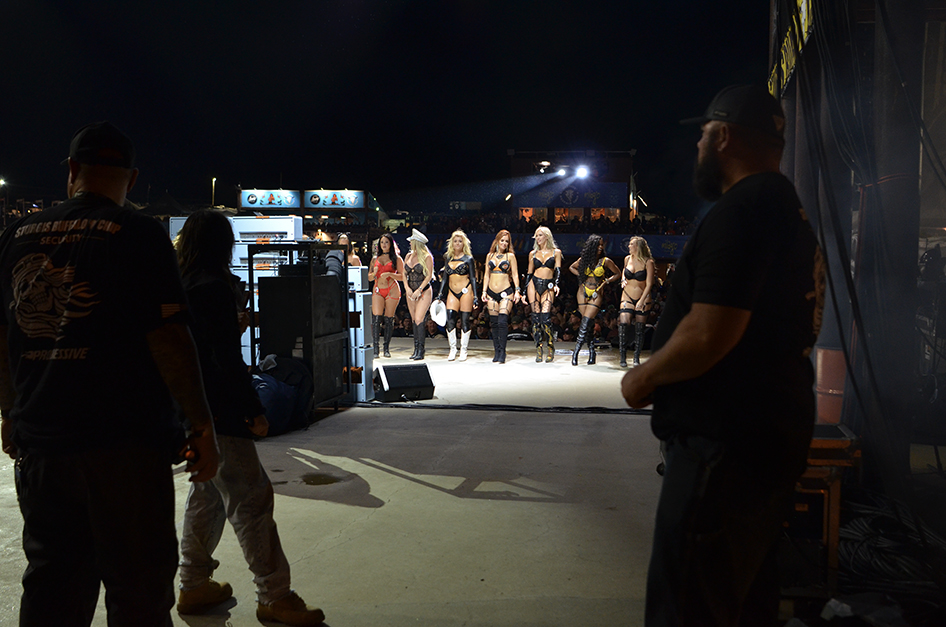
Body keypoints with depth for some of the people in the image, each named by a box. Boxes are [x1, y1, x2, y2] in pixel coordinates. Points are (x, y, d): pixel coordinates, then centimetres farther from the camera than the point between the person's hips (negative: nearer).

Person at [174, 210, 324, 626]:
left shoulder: (178, 287, 9)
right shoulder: (214, 288, -16)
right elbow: (227, 358, -20)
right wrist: (254, 410, -16)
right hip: (217, 412, -9)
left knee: (206, 494, 19)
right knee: (251, 498, -5)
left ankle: (194, 586, 27)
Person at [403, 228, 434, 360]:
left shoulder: (427, 257, -7)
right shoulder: (409, 256, 11)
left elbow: (429, 276, -9)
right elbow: (404, 274, 13)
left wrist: (419, 290, -15)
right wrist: (407, 288, -3)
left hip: (424, 291, -6)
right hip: (411, 292, 6)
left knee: (419, 319, -15)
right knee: (414, 320, 6)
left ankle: (420, 350, -12)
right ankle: (416, 349, 11)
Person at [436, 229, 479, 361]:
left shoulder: (468, 259, 1)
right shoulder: (448, 258, 12)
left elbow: (473, 279, 1)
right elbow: (445, 278, 16)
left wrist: (475, 296, -6)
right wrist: (440, 293, 9)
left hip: (465, 292, -3)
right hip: (452, 292, 3)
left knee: (465, 321, -2)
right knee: (450, 321, -7)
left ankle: (463, 350, 7)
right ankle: (453, 349, 5)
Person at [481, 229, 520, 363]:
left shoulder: (510, 256, 4)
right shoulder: (490, 255, 13)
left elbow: (515, 274, 2)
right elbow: (487, 275, 15)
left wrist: (517, 291, -7)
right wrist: (484, 291, 7)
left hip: (506, 292, -3)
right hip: (492, 292, 3)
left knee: (502, 322, -15)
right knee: (494, 323, 2)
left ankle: (502, 352, -10)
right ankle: (496, 352, 10)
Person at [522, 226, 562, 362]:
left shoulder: (556, 252, 8)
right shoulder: (533, 253, 14)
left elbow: (558, 270, -2)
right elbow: (529, 273, 16)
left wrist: (556, 284, -20)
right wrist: (524, 292, 12)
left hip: (548, 287, -3)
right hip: (534, 284, 3)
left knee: (545, 318, -15)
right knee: (536, 318, -4)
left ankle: (551, 349, 1)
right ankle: (539, 349, 2)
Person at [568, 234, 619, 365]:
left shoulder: (605, 261, -2)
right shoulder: (583, 260, 5)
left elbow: (618, 274, 9)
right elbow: (571, 268, 23)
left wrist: (606, 281, -3)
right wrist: (581, 276, 8)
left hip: (596, 295, -3)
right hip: (583, 292, 3)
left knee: (586, 322, -14)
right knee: (588, 324, 3)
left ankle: (576, 351, -10)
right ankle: (592, 352, 12)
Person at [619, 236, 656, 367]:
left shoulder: (648, 262, -10)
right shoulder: (627, 259, 4)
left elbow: (649, 284, -12)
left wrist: (641, 301, -19)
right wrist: (623, 280, 5)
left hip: (643, 298, -3)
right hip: (627, 297, 3)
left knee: (639, 328, -1)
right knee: (623, 323, -16)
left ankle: (636, 357, 9)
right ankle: (623, 357, -11)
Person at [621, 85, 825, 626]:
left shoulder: (744, 206, -17)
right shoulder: (791, 210, 16)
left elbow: (709, 334, -26)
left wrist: (645, 378, -9)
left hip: (727, 446, -11)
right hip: (775, 437, 11)